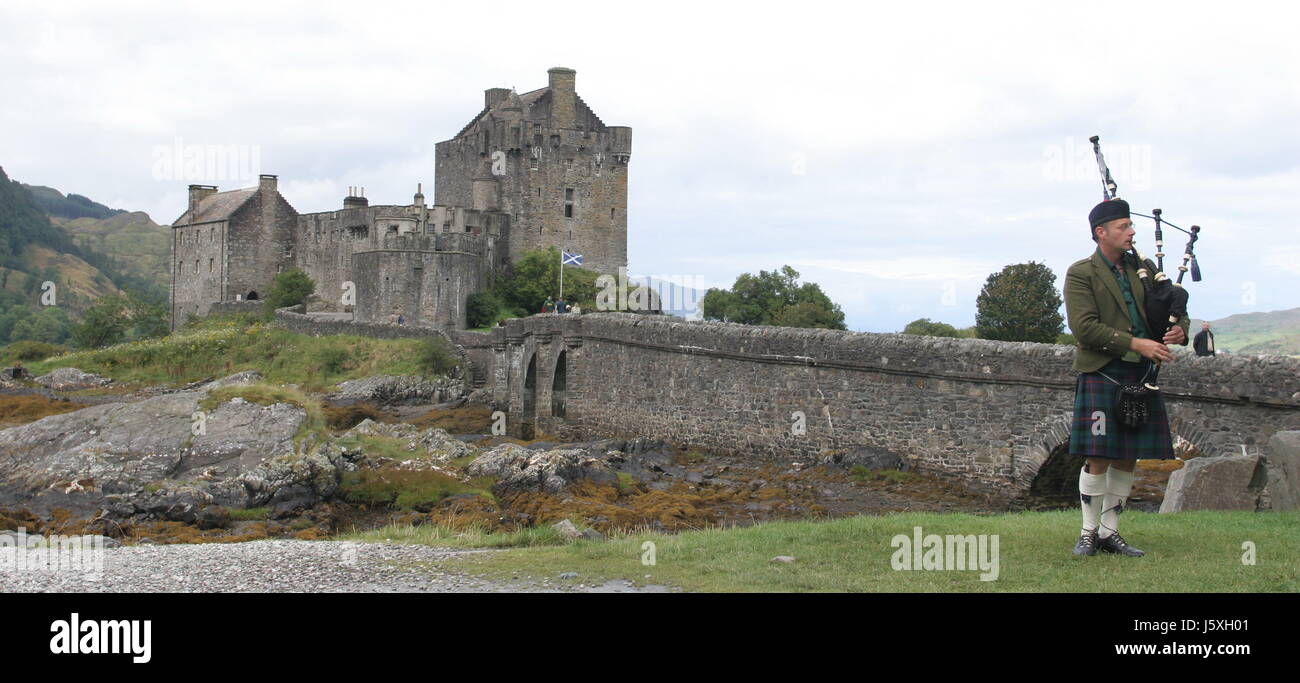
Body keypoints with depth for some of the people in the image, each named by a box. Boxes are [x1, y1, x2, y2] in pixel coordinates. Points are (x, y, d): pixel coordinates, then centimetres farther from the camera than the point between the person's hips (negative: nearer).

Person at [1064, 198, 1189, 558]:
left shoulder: (1141, 268, 14)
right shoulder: (1080, 274, -4)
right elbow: (1084, 328, -15)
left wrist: (1180, 329, -6)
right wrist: (1136, 344, -19)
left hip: (1141, 377, 6)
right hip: (1101, 376, -6)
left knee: (1127, 460, 7)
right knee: (1099, 459, -7)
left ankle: (1110, 532, 16)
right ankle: (1089, 532, 7)